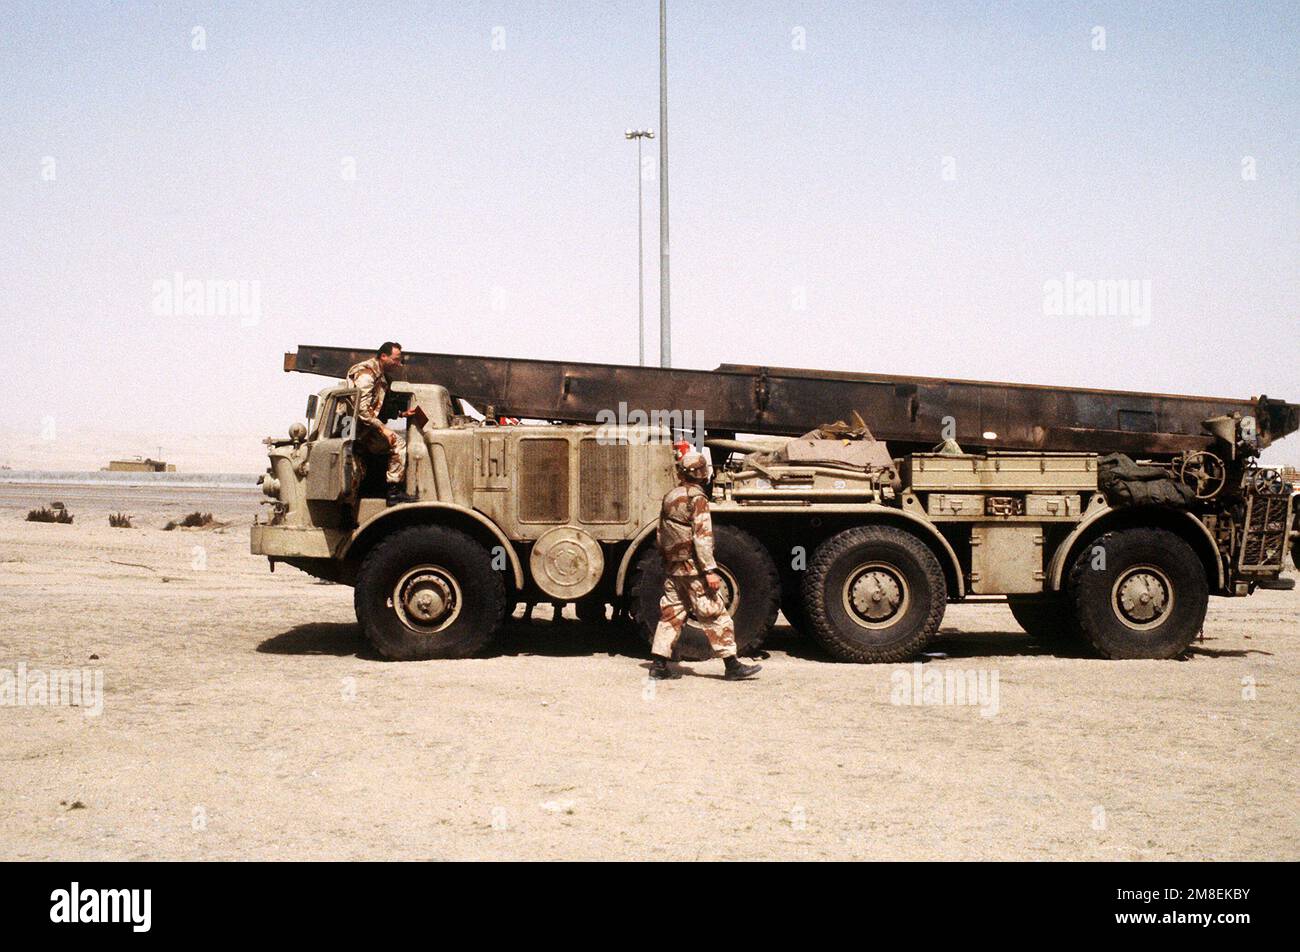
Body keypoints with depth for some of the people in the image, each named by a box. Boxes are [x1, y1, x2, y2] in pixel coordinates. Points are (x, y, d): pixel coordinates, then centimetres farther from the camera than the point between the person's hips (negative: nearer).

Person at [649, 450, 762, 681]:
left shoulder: (669, 497, 12)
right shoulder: (697, 498, -12)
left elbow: (660, 536, 18)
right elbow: (702, 536, -19)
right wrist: (710, 570, -20)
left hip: (672, 569, 8)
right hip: (692, 567, -8)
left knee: (670, 615, 11)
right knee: (715, 615, -2)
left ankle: (659, 665, 9)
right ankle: (732, 666, 0)